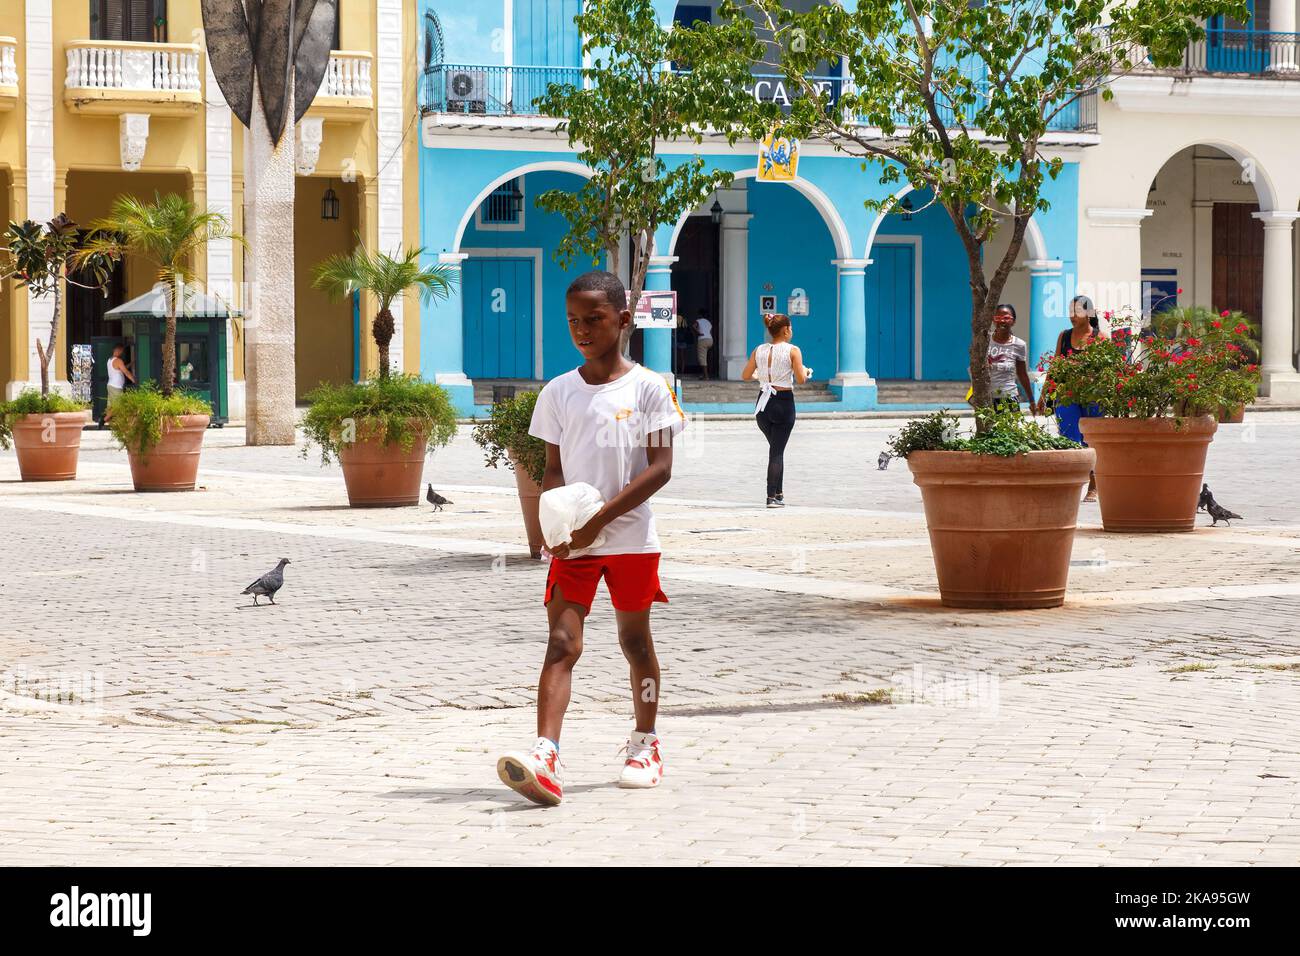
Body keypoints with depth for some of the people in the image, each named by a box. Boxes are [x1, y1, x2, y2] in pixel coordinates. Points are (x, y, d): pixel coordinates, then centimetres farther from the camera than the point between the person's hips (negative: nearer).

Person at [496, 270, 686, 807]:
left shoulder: (647, 387, -4)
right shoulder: (558, 393, 6)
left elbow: (660, 467, -8)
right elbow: (553, 469, 9)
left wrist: (601, 516, -16)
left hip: (630, 536, -2)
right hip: (573, 542, 2)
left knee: (635, 641, 11)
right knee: (562, 643, -11)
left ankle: (645, 745, 30)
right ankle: (545, 756, -24)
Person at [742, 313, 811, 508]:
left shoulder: (759, 351, 3)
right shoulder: (792, 351, -9)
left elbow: (746, 376, 4)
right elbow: (801, 379, -12)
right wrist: (807, 372, 9)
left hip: (764, 403, 4)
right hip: (784, 402, -4)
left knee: (775, 448, 21)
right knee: (777, 451, 0)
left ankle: (778, 492, 23)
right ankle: (772, 496, -2)